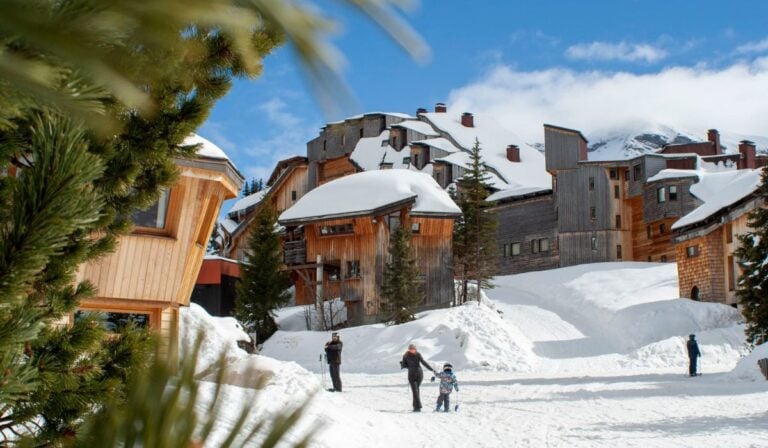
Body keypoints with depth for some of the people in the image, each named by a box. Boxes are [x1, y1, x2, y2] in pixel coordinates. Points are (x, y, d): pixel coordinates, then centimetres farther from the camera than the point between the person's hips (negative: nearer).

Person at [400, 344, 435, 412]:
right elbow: (423, 363, -9)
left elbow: (404, 365, 4)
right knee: (416, 389, 17)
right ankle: (415, 405, 16)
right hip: (419, 373, 2)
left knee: (415, 391, -1)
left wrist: (401, 363, 27)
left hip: (411, 374, -2)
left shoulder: (405, 356, 0)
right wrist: (432, 369, -9)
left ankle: (418, 407, -11)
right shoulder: (418, 354, -1)